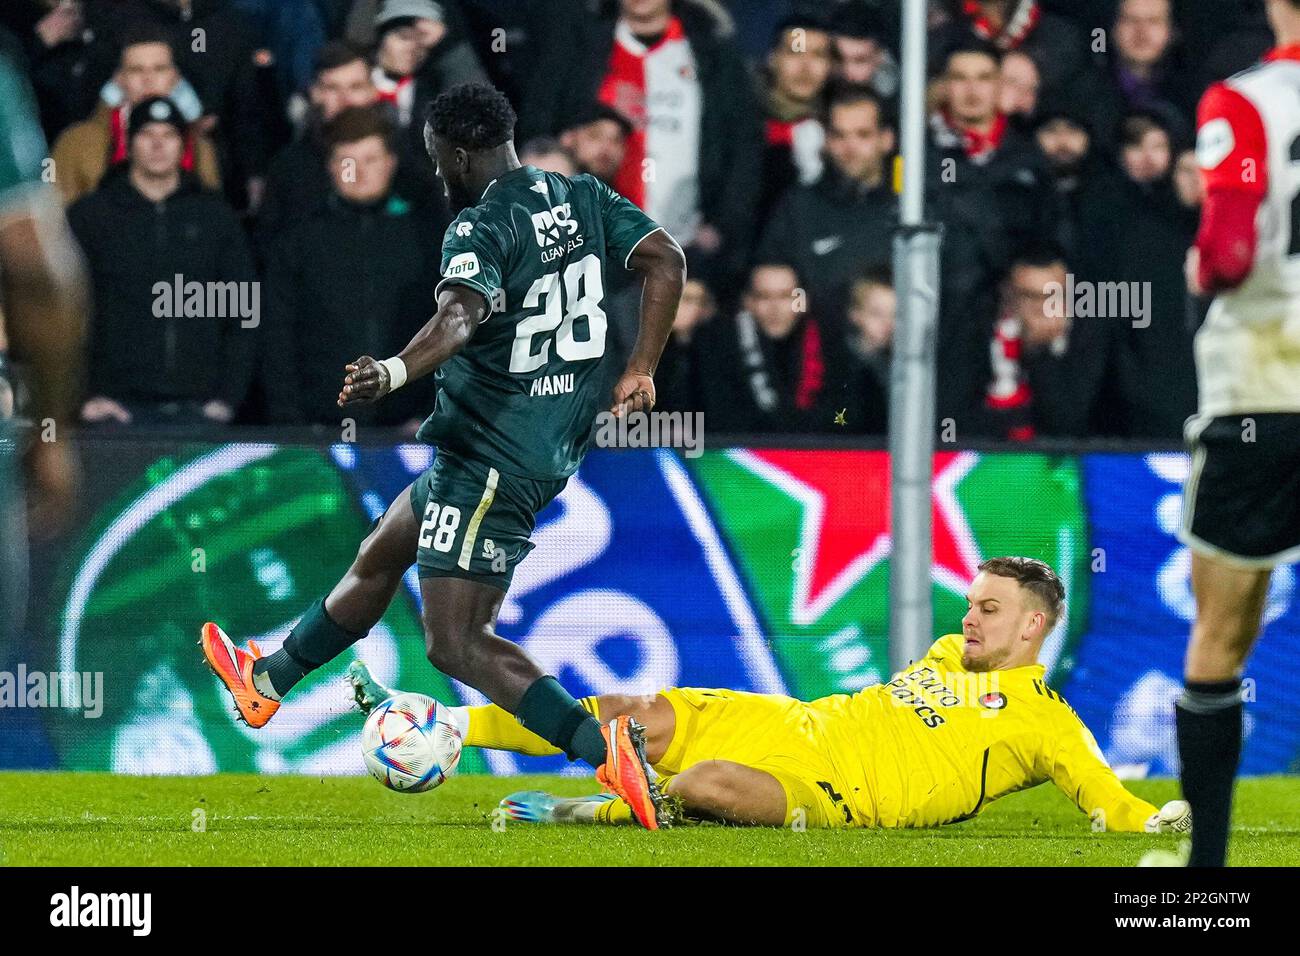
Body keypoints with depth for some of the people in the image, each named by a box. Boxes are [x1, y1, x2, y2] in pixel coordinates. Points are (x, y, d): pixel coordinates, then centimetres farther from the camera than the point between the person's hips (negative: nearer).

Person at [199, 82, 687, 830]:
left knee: (457, 645, -10)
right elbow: (667, 261, 3)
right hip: (555, 448, 10)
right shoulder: (585, 198, 6)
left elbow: (459, 317, -36)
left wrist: (395, 373, -53)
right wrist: (641, 373, 11)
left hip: (491, 453, -10)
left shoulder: (483, 228, -17)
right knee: (378, 560, 27)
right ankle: (267, 685, 47)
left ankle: (602, 747, -26)